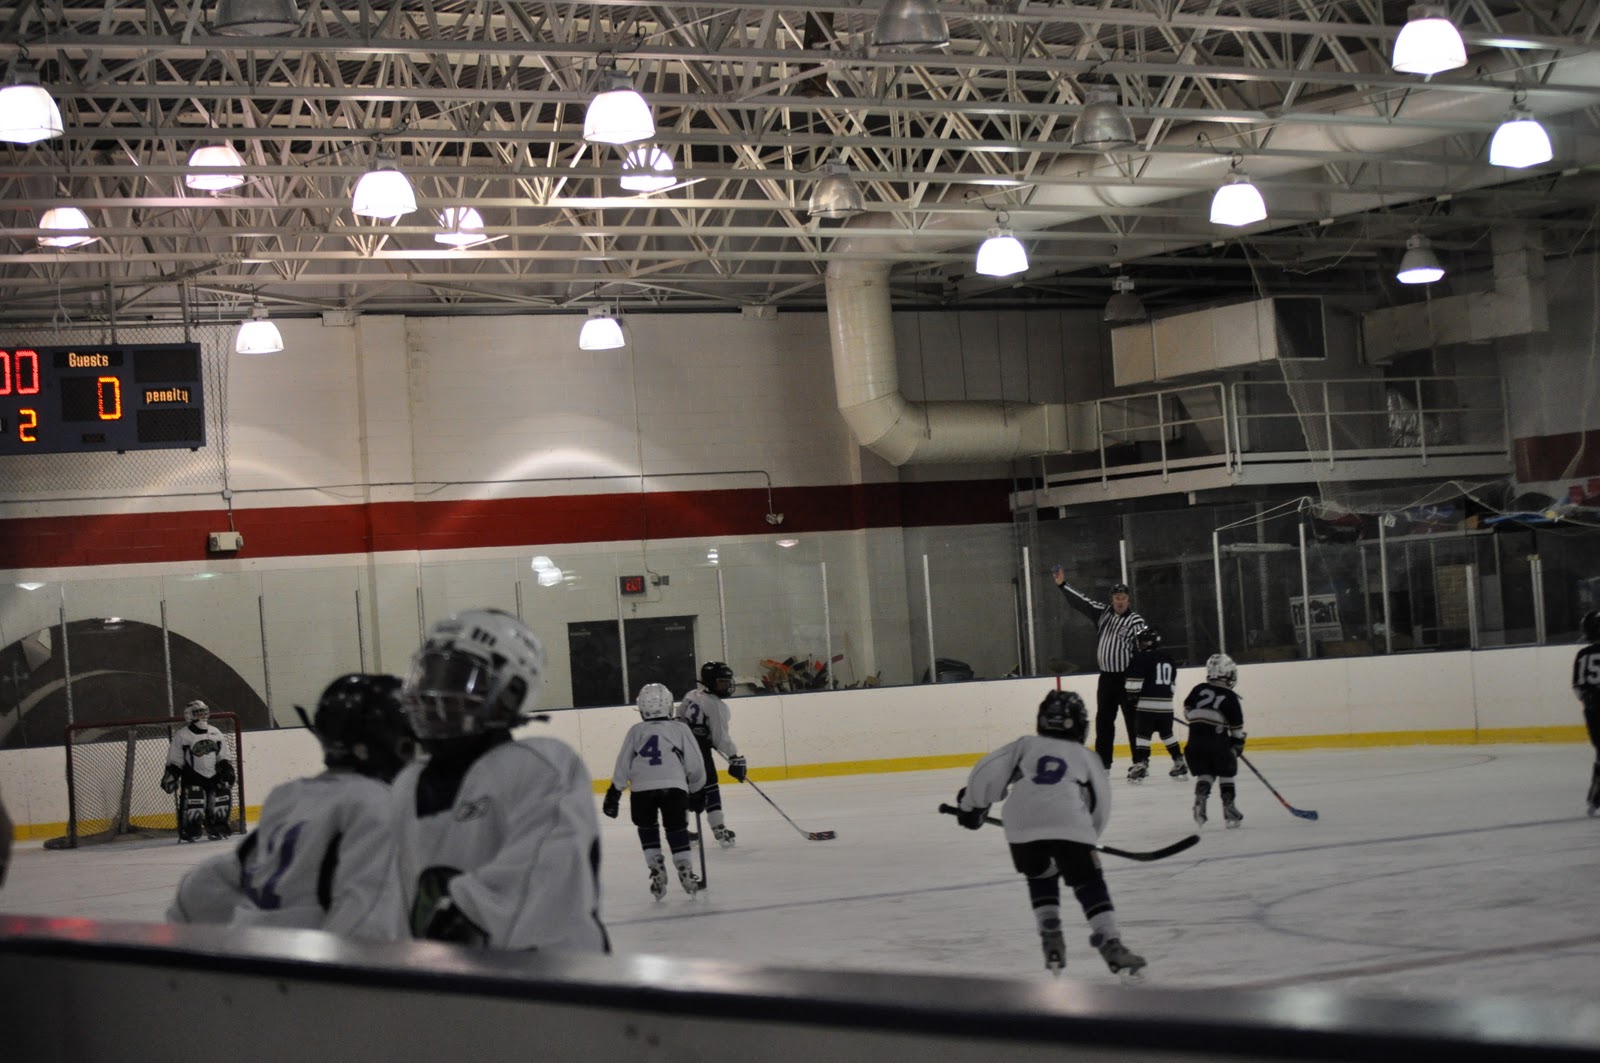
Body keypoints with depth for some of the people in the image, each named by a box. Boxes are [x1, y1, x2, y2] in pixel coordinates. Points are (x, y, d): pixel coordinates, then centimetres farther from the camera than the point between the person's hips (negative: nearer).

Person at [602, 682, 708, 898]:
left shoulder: (635, 731, 16)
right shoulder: (681, 729, 13)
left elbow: (623, 765, 11)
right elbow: (695, 766, 12)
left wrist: (614, 794, 15)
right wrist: (697, 791, 25)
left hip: (642, 789, 1)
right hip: (674, 787, -1)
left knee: (647, 830, 19)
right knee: (677, 830, 11)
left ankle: (657, 872, 11)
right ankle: (685, 872, 3)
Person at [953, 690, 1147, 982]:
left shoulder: (1026, 745, 24)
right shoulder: (1086, 758, 25)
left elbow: (987, 771, 15)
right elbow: (1101, 806, 25)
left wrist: (971, 805, 27)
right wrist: (1088, 836, 39)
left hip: (1022, 826, 2)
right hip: (1069, 826, -2)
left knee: (1040, 877, 26)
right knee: (1089, 884, 6)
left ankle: (1051, 941, 17)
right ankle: (1111, 946, -9)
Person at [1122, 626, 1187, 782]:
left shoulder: (1141, 658, -7)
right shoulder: (1168, 658, 15)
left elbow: (1135, 681, -12)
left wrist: (1132, 695, -1)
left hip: (1147, 703, -7)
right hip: (1166, 704, 7)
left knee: (1143, 733, -5)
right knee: (1166, 734, 16)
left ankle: (1141, 764, -13)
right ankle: (1179, 763, 17)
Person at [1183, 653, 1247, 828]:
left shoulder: (1199, 689, 6)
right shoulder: (1230, 697, -2)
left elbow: (1187, 710, 11)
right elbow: (1237, 726, 0)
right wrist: (1238, 742, 13)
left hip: (1195, 739, 3)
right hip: (1218, 740, -3)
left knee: (1204, 773, 13)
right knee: (1226, 773, 10)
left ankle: (1200, 801, -8)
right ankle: (1229, 808, 8)